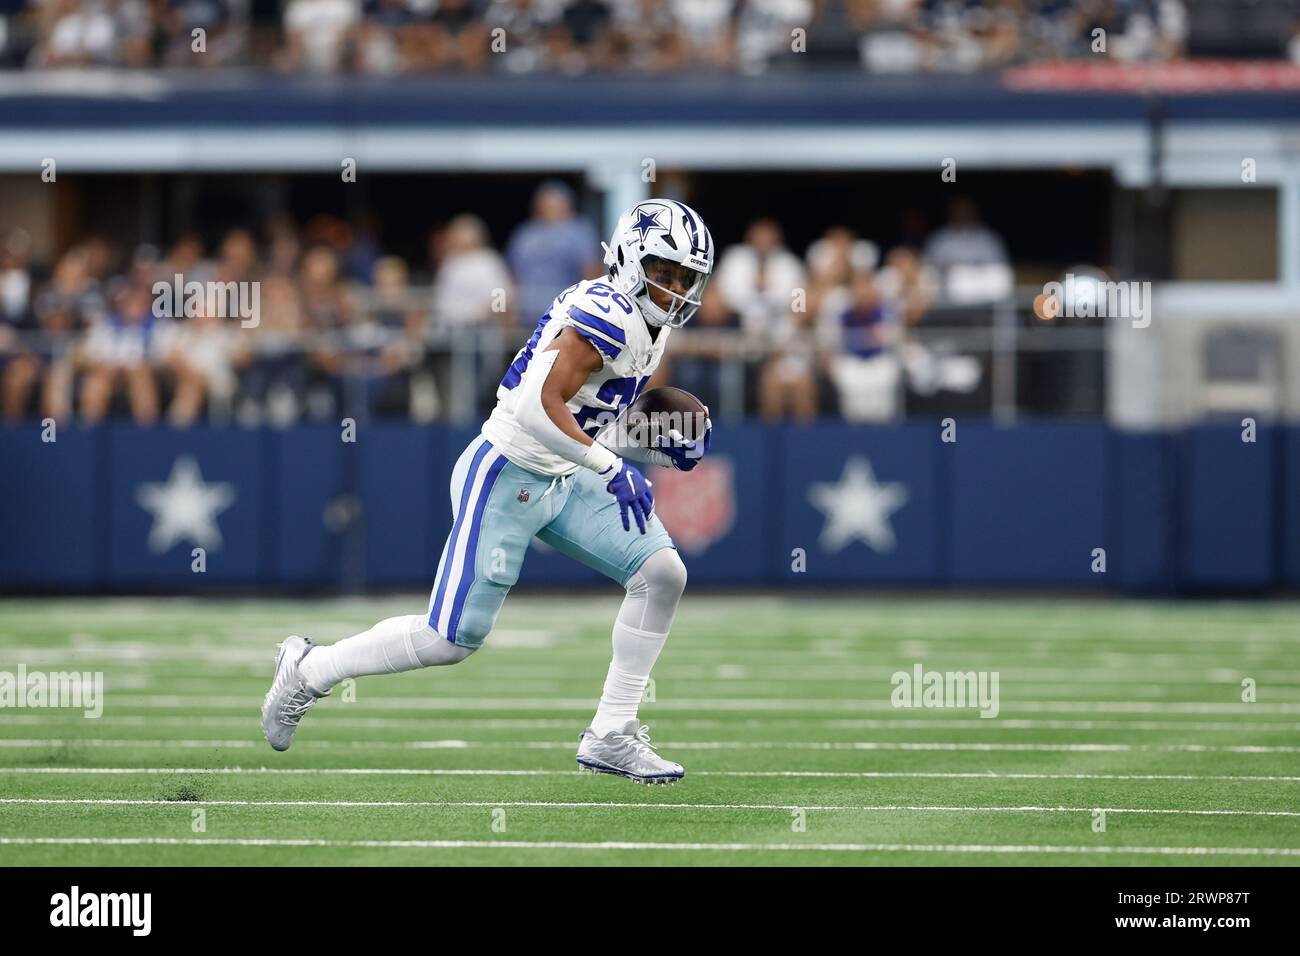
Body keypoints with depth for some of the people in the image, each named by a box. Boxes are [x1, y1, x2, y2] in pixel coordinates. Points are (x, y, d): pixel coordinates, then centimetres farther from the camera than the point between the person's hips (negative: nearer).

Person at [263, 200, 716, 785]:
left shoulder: (649, 329, 10)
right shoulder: (608, 314, -22)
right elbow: (540, 408, -32)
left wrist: (662, 449, 5)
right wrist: (611, 467, -28)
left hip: (562, 483, 9)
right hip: (504, 478, -9)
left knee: (662, 575, -2)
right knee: (452, 639, -4)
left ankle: (610, 736, 3)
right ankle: (310, 671, 18)